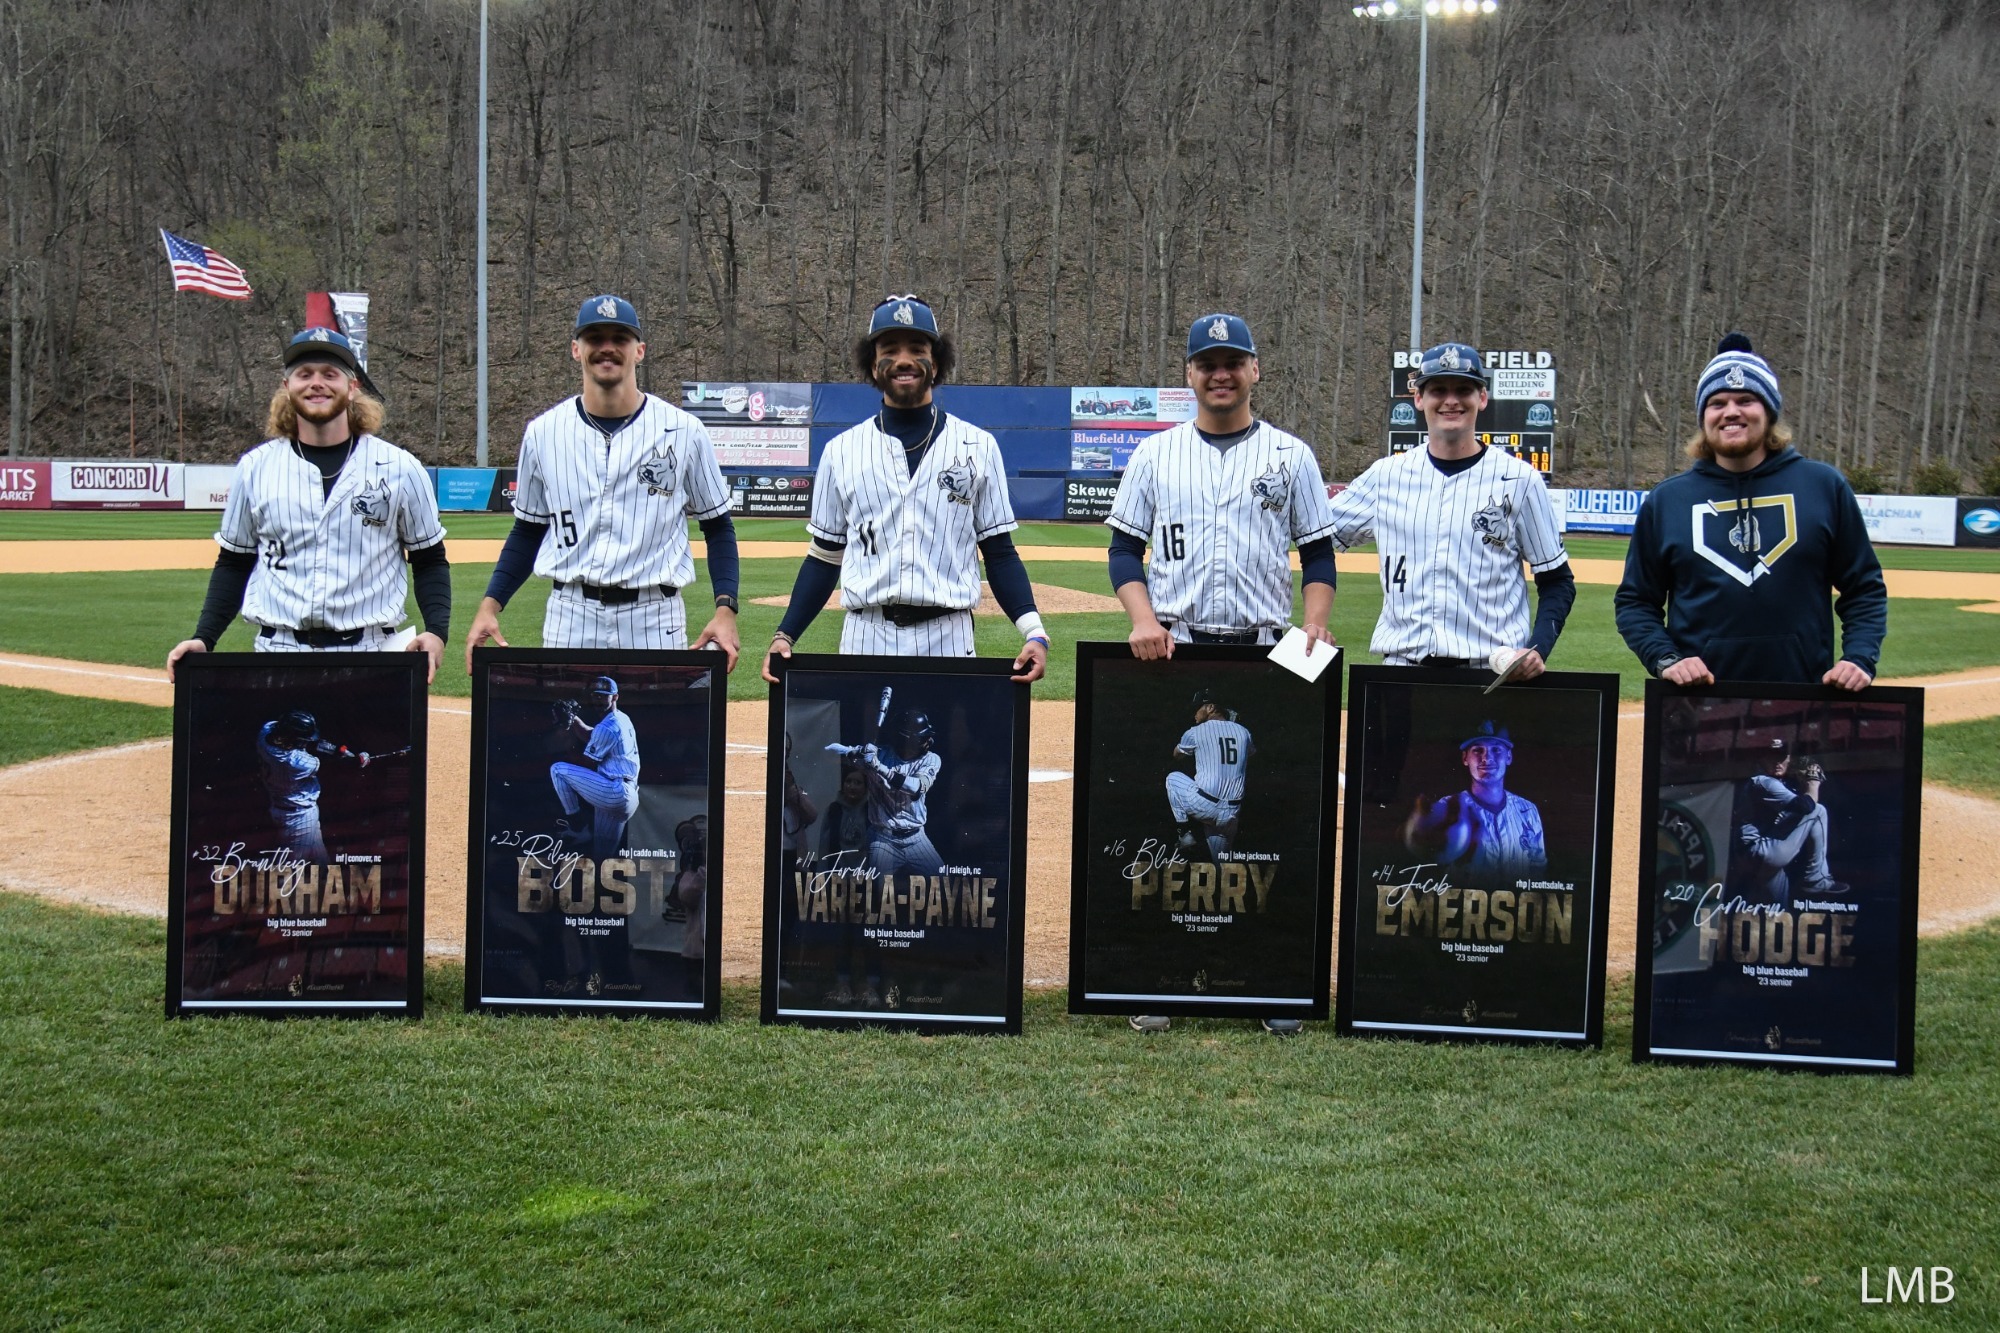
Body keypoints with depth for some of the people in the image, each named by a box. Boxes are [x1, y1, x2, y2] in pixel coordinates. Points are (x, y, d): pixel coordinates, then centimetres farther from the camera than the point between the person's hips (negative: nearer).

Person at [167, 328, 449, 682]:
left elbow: (430, 559, 7)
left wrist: (436, 632, -8)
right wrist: (203, 638, 3)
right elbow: (233, 563, 14)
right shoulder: (255, 467, 7)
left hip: (370, 655, -1)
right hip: (277, 652, 2)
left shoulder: (400, 467, 2)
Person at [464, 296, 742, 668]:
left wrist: (725, 610, -7)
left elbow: (718, 526, 6)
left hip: (655, 622, -1)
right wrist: (490, 605, 2)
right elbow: (528, 530, 14)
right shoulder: (544, 431, 5)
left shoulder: (683, 430, -1)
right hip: (569, 619, 2)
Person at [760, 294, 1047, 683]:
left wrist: (1034, 632, -10)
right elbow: (825, 558, 12)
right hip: (865, 637, 1)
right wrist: (785, 635, 0)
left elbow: (999, 552, 4)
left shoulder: (978, 446, 6)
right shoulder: (841, 451, 9)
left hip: (949, 640, -1)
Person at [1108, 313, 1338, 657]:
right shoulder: (1154, 452, 8)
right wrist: (1144, 621, -10)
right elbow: (1125, 549, 6)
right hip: (1169, 646, 0)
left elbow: (1318, 554, 8)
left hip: (1262, 650, 0)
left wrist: (1315, 625, -8)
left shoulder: (1293, 454, 8)